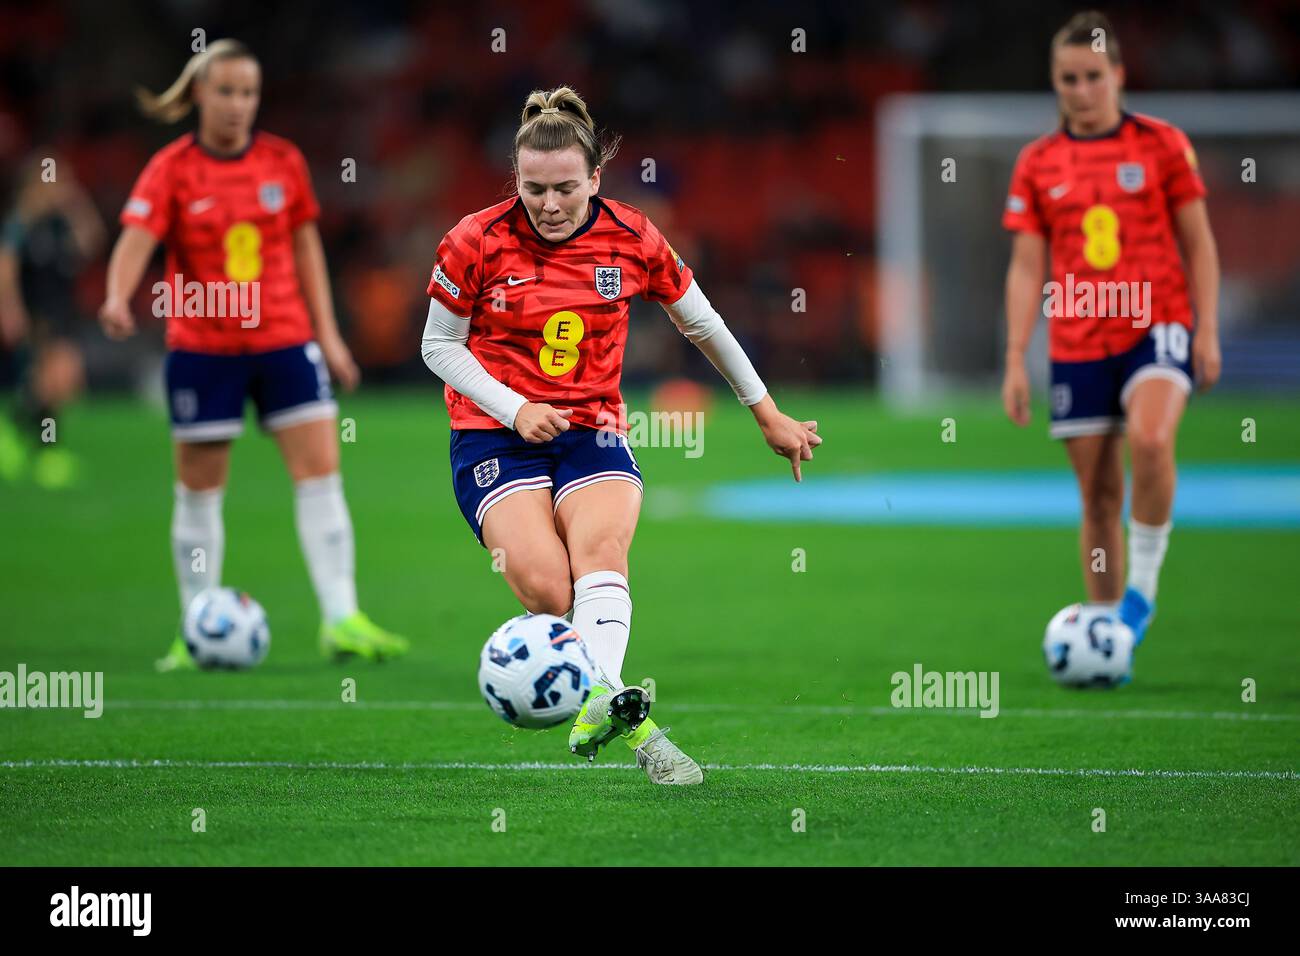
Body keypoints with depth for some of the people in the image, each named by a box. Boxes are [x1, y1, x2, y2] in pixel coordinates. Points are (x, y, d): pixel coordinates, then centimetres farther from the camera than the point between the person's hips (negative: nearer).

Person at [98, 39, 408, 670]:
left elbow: (306, 247, 12)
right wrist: (118, 297, -38)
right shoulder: (171, 169, -6)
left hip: (284, 339, 2)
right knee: (199, 487, 4)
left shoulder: (284, 162, 3)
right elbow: (136, 241, -18)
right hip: (201, 345, -2)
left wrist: (327, 333, 10)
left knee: (320, 471, -8)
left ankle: (340, 620, -8)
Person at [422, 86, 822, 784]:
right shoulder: (478, 241, -6)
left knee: (601, 547, -32)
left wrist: (770, 418, 21)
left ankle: (599, 703, -52)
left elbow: (702, 325, 14)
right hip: (495, 435, -1)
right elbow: (440, 344, 4)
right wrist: (514, 409, -11)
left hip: (593, 432, 1)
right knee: (548, 590, -27)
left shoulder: (631, 240, -1)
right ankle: (625, 723, -20)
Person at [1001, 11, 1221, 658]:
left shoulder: (1162, 145, 3)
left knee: (1149, 438, -29)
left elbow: (1199, 244, 6)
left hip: (1157, 325, -2)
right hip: (1077, 344, 2)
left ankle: (1144, 582, -13)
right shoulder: (1037, 164, 7)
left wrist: (1207, 331, -2)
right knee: (1098, 494, 3)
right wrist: (1016, 359, 1)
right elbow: (1026, 267, 7)